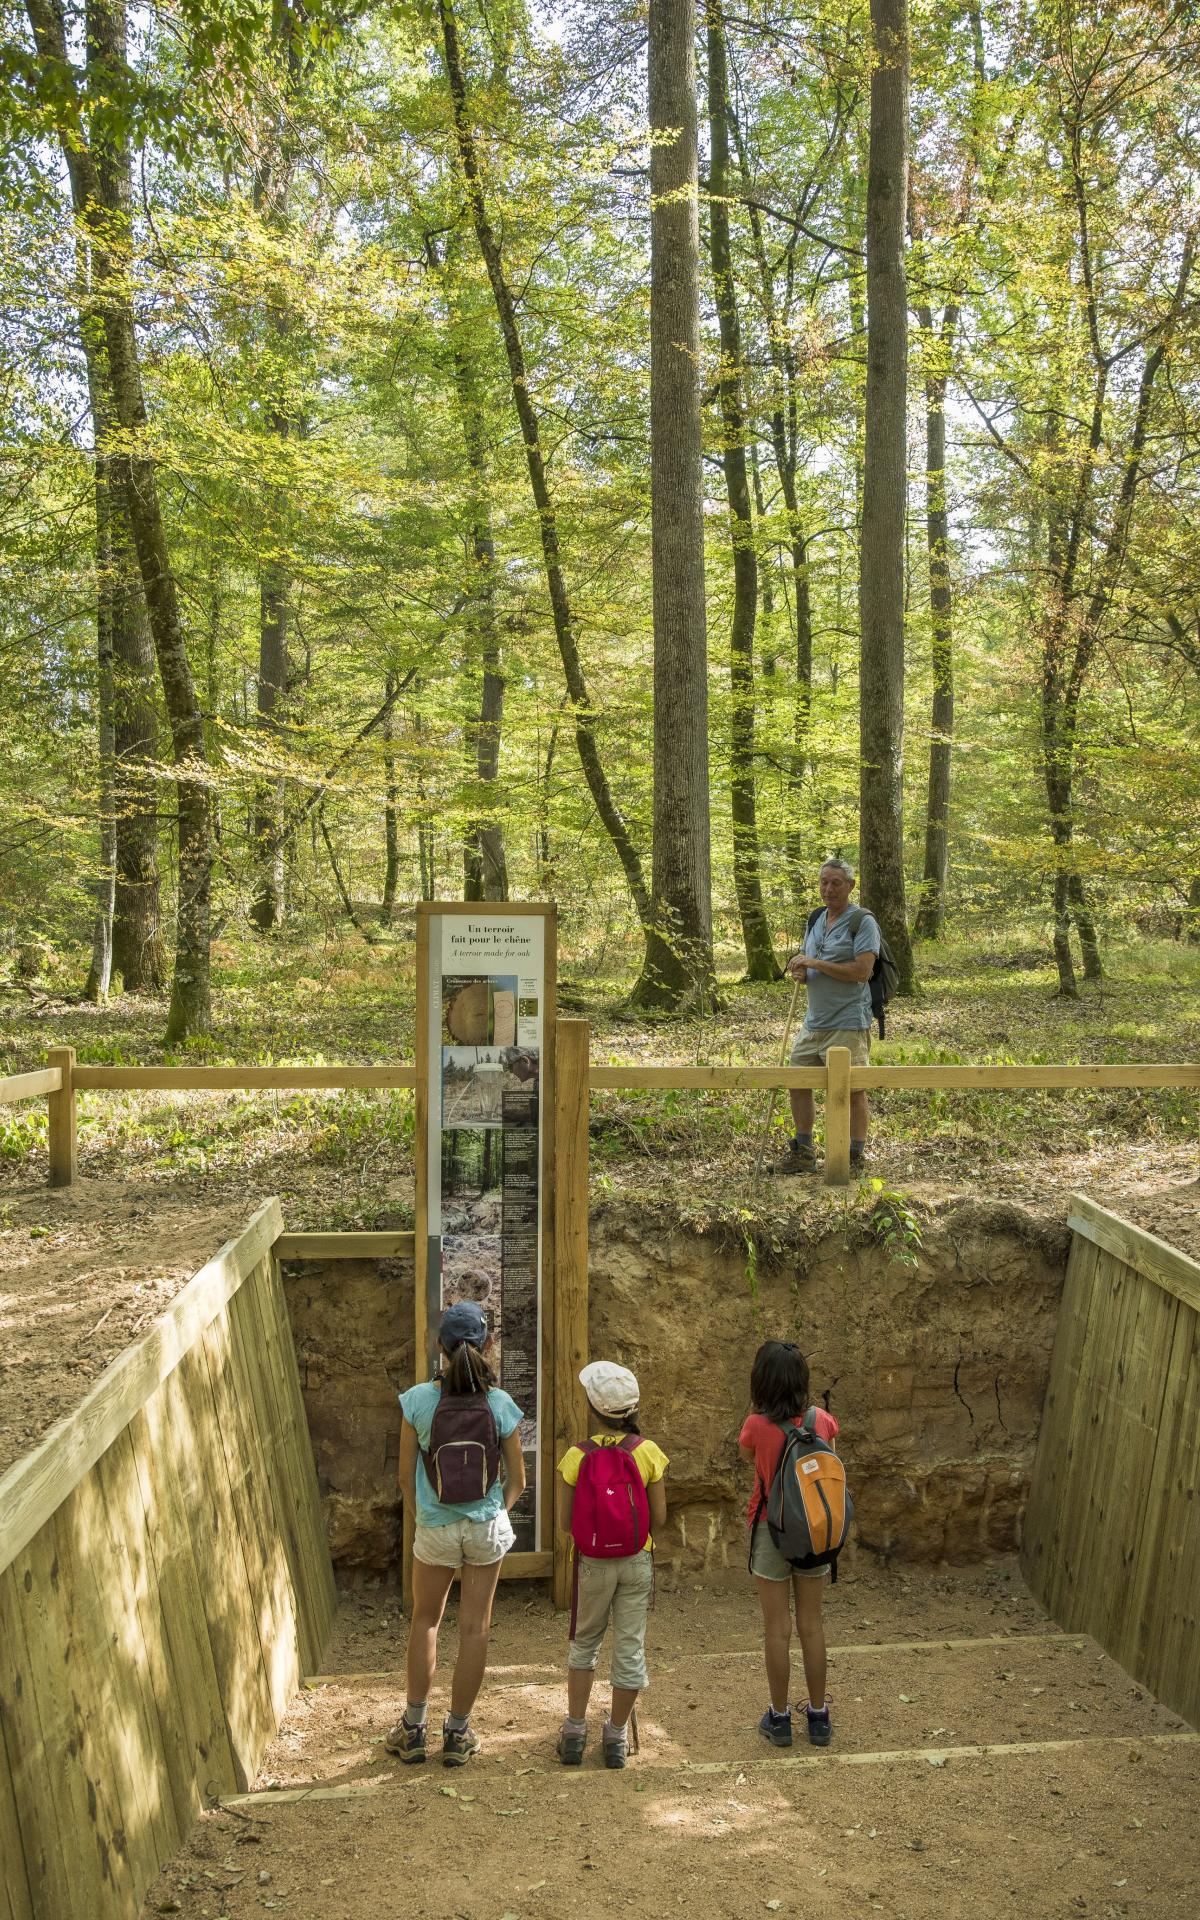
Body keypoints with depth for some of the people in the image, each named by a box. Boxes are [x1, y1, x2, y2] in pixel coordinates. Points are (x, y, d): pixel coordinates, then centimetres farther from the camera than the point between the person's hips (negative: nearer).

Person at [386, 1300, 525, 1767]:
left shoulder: (418, 1400, -14)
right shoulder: (501, 1405, -12)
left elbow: (406, 1476, -5)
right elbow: (516, 1482, -3)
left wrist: (422, 1516, 12)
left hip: (435, 1530, 0)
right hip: (487, 1527, 0)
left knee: (425, 1621, 19)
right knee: (474, 1629, 11)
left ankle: (413, 1728, 24)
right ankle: (458, 1734, 21)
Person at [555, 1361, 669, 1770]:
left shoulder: (576, 1457, -14)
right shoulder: (648, 1453, -10)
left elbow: (565, 1522, -9)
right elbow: (659, 1520, -6)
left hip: (592, 1563, -1)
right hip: (637, 1562, 1)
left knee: (584, 1642, 20)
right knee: (630, 1648, 12)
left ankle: (574, 1732, 21)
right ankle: (617, 1739, 21)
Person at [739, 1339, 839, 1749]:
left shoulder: (758, 1425, -18)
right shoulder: (821, 1420, -8)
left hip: (771, 1531, -3)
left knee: (777, 1628, 7)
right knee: (812, 1625, 13)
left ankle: (779, 1717, 17)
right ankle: (818, 1716, 22)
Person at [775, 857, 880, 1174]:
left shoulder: (862, 922, -10)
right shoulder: (815, 921, 14)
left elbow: (861, 971, -21)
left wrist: (815, 963, -18)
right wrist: (800, 971, -2)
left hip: (848, 1024, -8)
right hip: (814, 1022, 8)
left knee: (851, 1089, -2)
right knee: (797, 1083, 11)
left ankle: (856, 1157, 9)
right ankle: (803, 1152, 24)